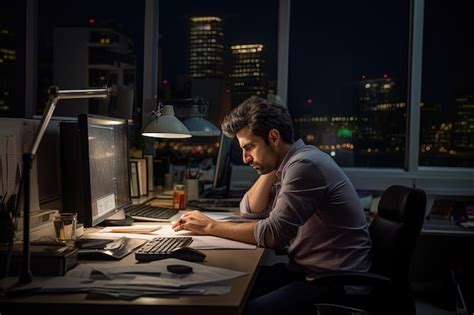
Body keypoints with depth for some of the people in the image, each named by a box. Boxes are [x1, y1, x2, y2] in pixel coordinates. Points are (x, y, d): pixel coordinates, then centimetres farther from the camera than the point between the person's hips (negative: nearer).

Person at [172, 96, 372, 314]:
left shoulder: (305, 165, -20)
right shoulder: (289, 162, 11)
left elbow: (272, 235, -25)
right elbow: (250, 210, 12)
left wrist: (211, 227, -16)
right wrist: (271, 167, 1)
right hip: (306, 269, 9)